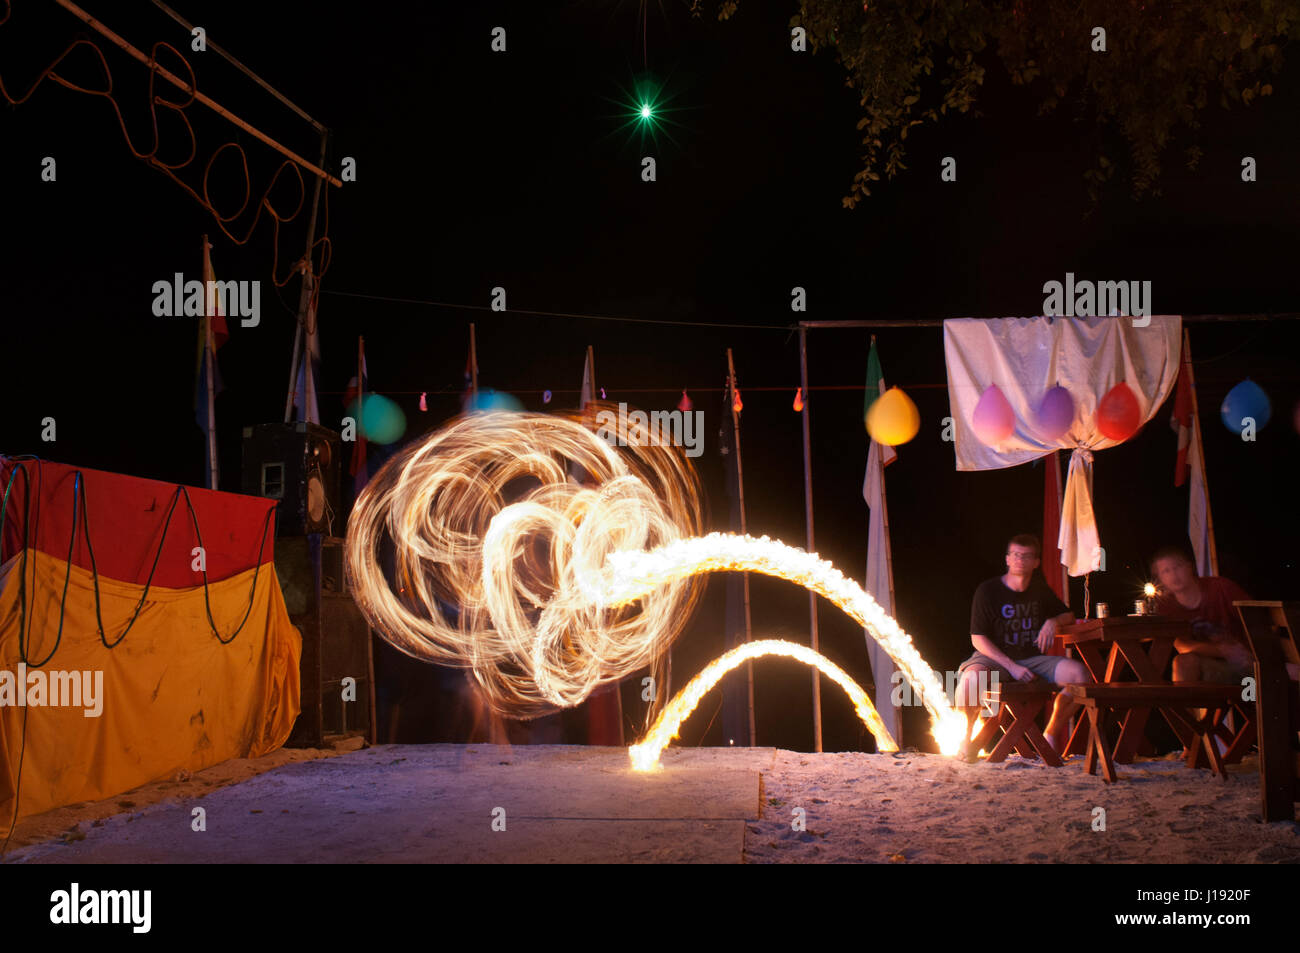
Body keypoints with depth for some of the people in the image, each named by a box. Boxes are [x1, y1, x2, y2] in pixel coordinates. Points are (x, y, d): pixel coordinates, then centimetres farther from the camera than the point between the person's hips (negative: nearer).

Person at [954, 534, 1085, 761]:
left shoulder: (1039, 587, 11)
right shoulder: (988, 591, -5)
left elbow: (1069, 615, 20)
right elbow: (978, 639, -9)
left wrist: (1054, 622, -6)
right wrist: (1012, 666, -19)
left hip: (1034, 659, 5)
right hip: (996, 658, -5)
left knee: (1078, 672, -21)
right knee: (972, 676, -39)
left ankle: (1052, 734, -1)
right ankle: (964, 739, -15)